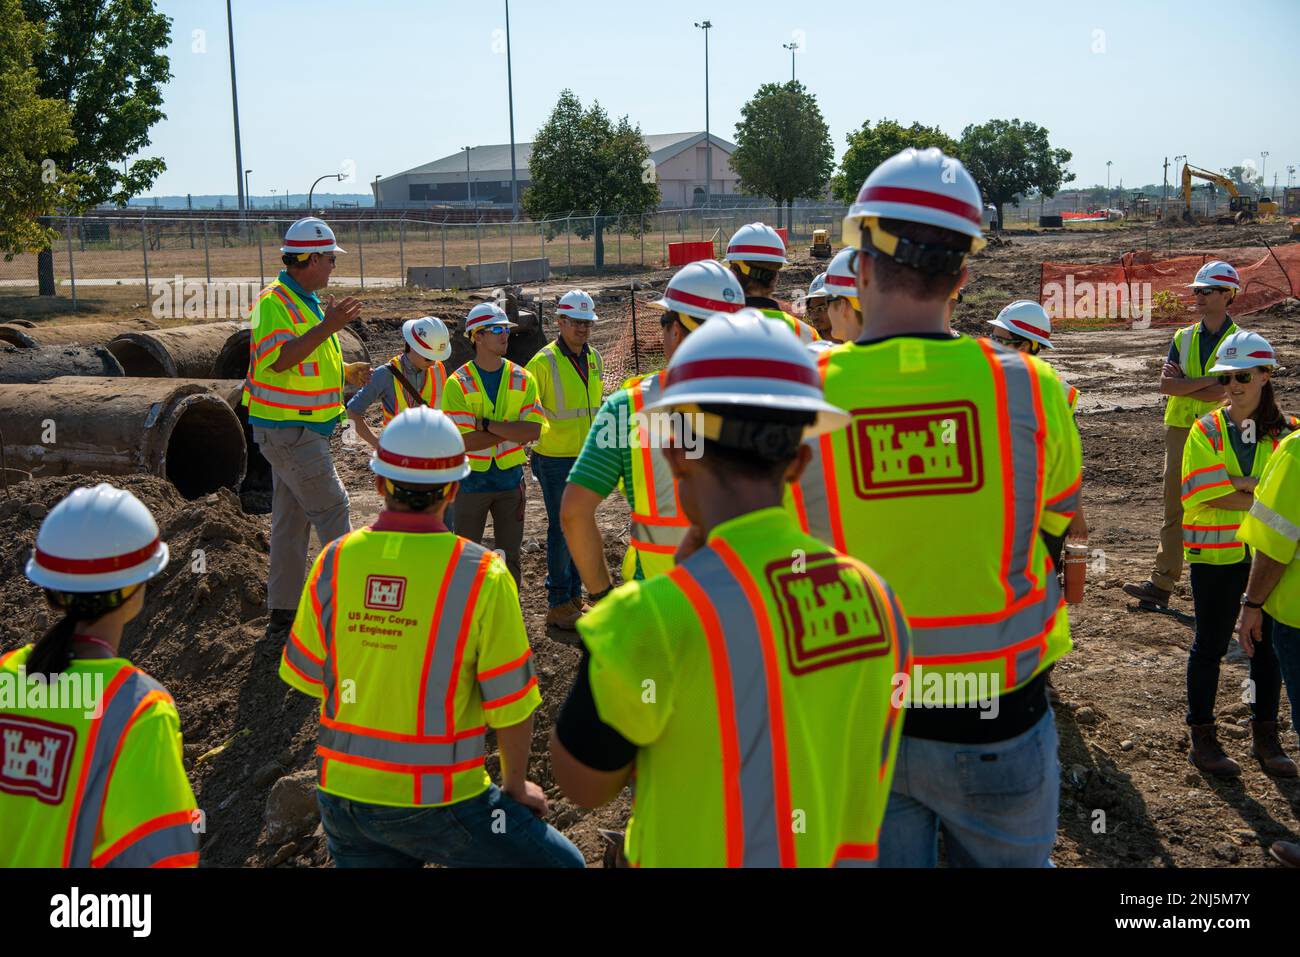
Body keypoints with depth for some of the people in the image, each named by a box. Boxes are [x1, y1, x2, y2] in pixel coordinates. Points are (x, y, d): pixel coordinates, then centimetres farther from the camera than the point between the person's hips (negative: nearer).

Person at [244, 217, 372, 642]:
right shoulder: (275, 302, -16)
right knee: (331, 510, -7)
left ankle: (282, 615, 19)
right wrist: (327, 328, -32)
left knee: (291, 520, 12)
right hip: (287, 429, -10)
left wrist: (344, 373, 10)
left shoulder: (308, 302, 16)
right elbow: (277, 360, -28)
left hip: (301, 430, 10)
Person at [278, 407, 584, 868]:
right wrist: (516, 786, 8)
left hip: (341, 791, 4)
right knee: (561, 863, 12)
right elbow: (511, 704, -9)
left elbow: (305, 676, 5)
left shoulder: (334, 560, -5)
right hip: (435, 804, -4)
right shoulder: (481, 575, -16)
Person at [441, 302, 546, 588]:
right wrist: (513, 431, -14)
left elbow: (534, 430, -12)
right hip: (472, 481, -2)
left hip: (510, 479, 2)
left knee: (510, 554, 10)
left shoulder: (522, 379, -1)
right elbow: (465, 441, -19)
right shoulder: (458, 384, -10)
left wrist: (488, 425, -19)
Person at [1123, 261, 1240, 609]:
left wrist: (1183, 384, -14)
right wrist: (1209, 379, -13)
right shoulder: (1183, 337, 11)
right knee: (1174, 511, 5)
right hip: (1180, 430, 4)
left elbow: (1226, 392, -17)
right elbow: (1165, 385, -3)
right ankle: (1162, 584, 6)